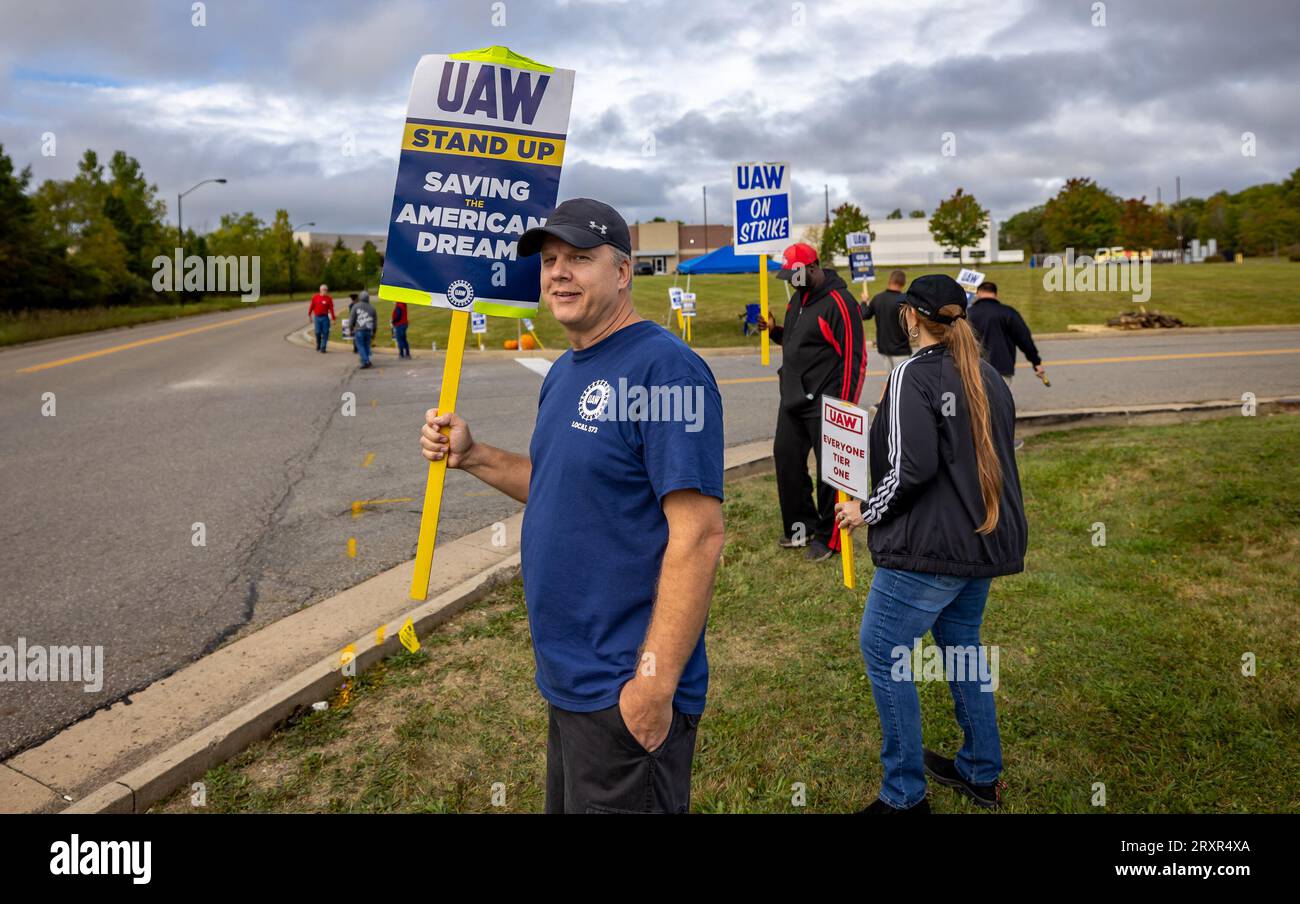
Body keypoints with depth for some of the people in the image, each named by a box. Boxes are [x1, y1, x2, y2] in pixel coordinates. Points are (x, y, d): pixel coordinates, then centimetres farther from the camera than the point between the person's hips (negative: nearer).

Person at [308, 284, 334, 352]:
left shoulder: (329, 299, 0)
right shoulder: (315, 297, 3)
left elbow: (331, 309, -2)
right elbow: (311, 306, 9)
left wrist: (333, 318, -4)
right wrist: (309, 315, 10)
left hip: (325, 317, -1)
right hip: (317, 317, 1)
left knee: (325, 333, -4)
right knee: (318, 332, 1)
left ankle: (323, 348, 1)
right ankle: (318, 345, 25)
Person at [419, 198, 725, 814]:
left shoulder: (665, 366, -19)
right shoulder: (564, 372, 10)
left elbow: (698, 534, -23)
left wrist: (655, 684, -24)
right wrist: (471, 456, 5)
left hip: (624, 692, -9)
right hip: (568, 678, 9)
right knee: (567, 802, 25)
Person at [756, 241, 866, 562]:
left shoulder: (838, 302, -14)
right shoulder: (798, 297, 13)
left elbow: (853, 357, -16)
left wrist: (845, 405, -18)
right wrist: (774, 330, 6)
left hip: (823, 403, -9)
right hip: (792, 399, 9)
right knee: (786, 457, 12)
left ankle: (828, 538, 12)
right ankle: (801, 524, 28)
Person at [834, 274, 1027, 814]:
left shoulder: (913, 375, -14)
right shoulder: (988, 377, 11)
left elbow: (911, 467, -22)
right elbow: (994, 458, 17)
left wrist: (867, 511, -9)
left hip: (931, 545, -9)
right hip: (986, 540, 9)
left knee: (882, 650, 2)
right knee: (961, 643, 21)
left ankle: (906, 794, 9)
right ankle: (981, 773, 33)